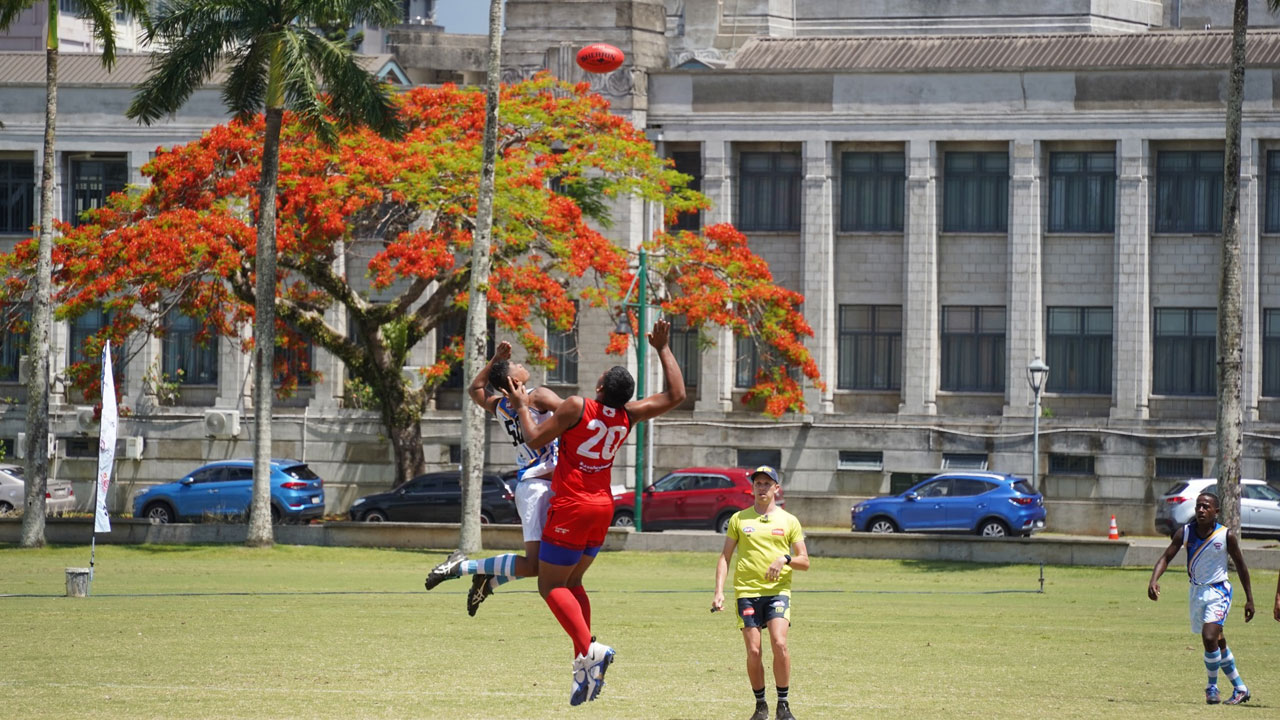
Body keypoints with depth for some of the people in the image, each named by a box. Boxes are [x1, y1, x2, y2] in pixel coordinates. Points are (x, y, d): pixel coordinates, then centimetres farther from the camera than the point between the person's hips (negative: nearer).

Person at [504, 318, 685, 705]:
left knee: (551, 585, -1)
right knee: (572, 582, 19)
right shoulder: (628, 415, -2)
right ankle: (584, 667, 8)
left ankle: (588, 649, -24)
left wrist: (522, 407, 4)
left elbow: (535, 440, -11)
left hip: (571, 508, -6)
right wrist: (662, 349, 13)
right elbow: (676, 395, 7)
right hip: (602, 509, 6)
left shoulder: (577, 407, -17)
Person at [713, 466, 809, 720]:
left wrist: (785, 559, -13)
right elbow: (724, 557, 12)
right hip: (746, 591, 1)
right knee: (753, 651, -5)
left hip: (778, 591, -1)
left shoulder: (789, 521, 9)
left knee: (779, 644, -18)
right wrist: (719, 591, 1)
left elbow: (804, 562, 9)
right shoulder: (739, 519, 10)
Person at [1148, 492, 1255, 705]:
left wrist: (1249, 599, 2)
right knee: (1218, 642, 15)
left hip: (1218, 591, -5)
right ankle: (1240, 688, 29)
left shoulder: (1226, 536, -14)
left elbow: (1240, 565, -2)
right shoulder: (1185, 532, -7)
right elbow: (1166, 557, -12)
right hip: (1197, 590, 5)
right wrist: (1154, 580, -31)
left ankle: (1213, 687, -4)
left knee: (1209, 637, -22)